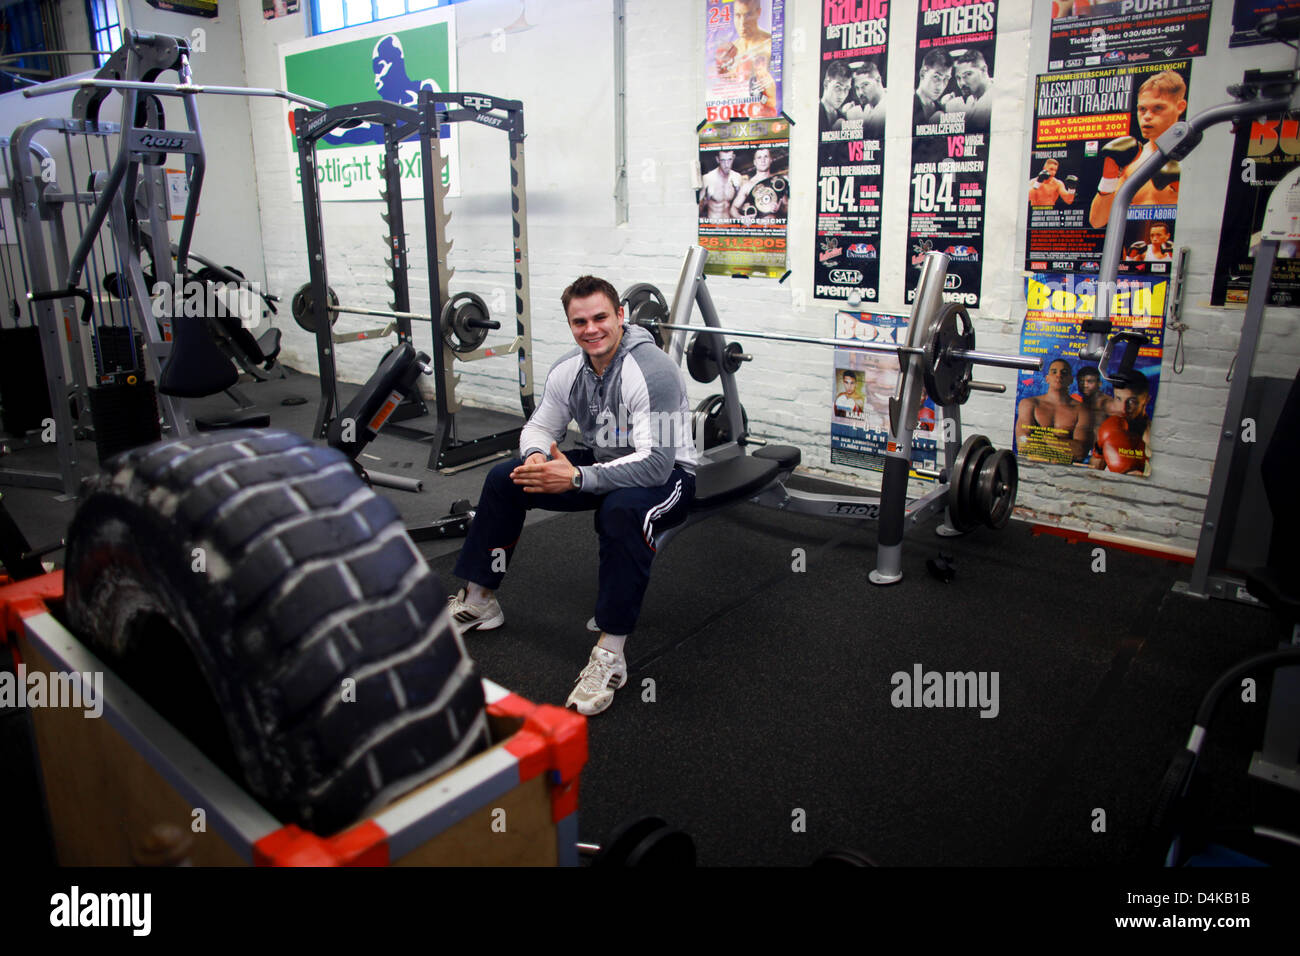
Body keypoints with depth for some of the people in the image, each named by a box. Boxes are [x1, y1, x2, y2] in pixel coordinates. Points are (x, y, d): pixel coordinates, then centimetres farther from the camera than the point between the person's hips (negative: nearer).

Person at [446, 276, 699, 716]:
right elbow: (540, 426, 6)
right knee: (505, 478, 0)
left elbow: (655, 464, -36)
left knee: (622, 509, -42)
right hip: (604, 464, 8)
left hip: (667, 476, -7)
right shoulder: (568, 370, -5)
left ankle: (610, 654, -32)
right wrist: (537, 457, -20)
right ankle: (477, 601, 12)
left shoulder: (651, 371, -29)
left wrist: (577, 478, -42)